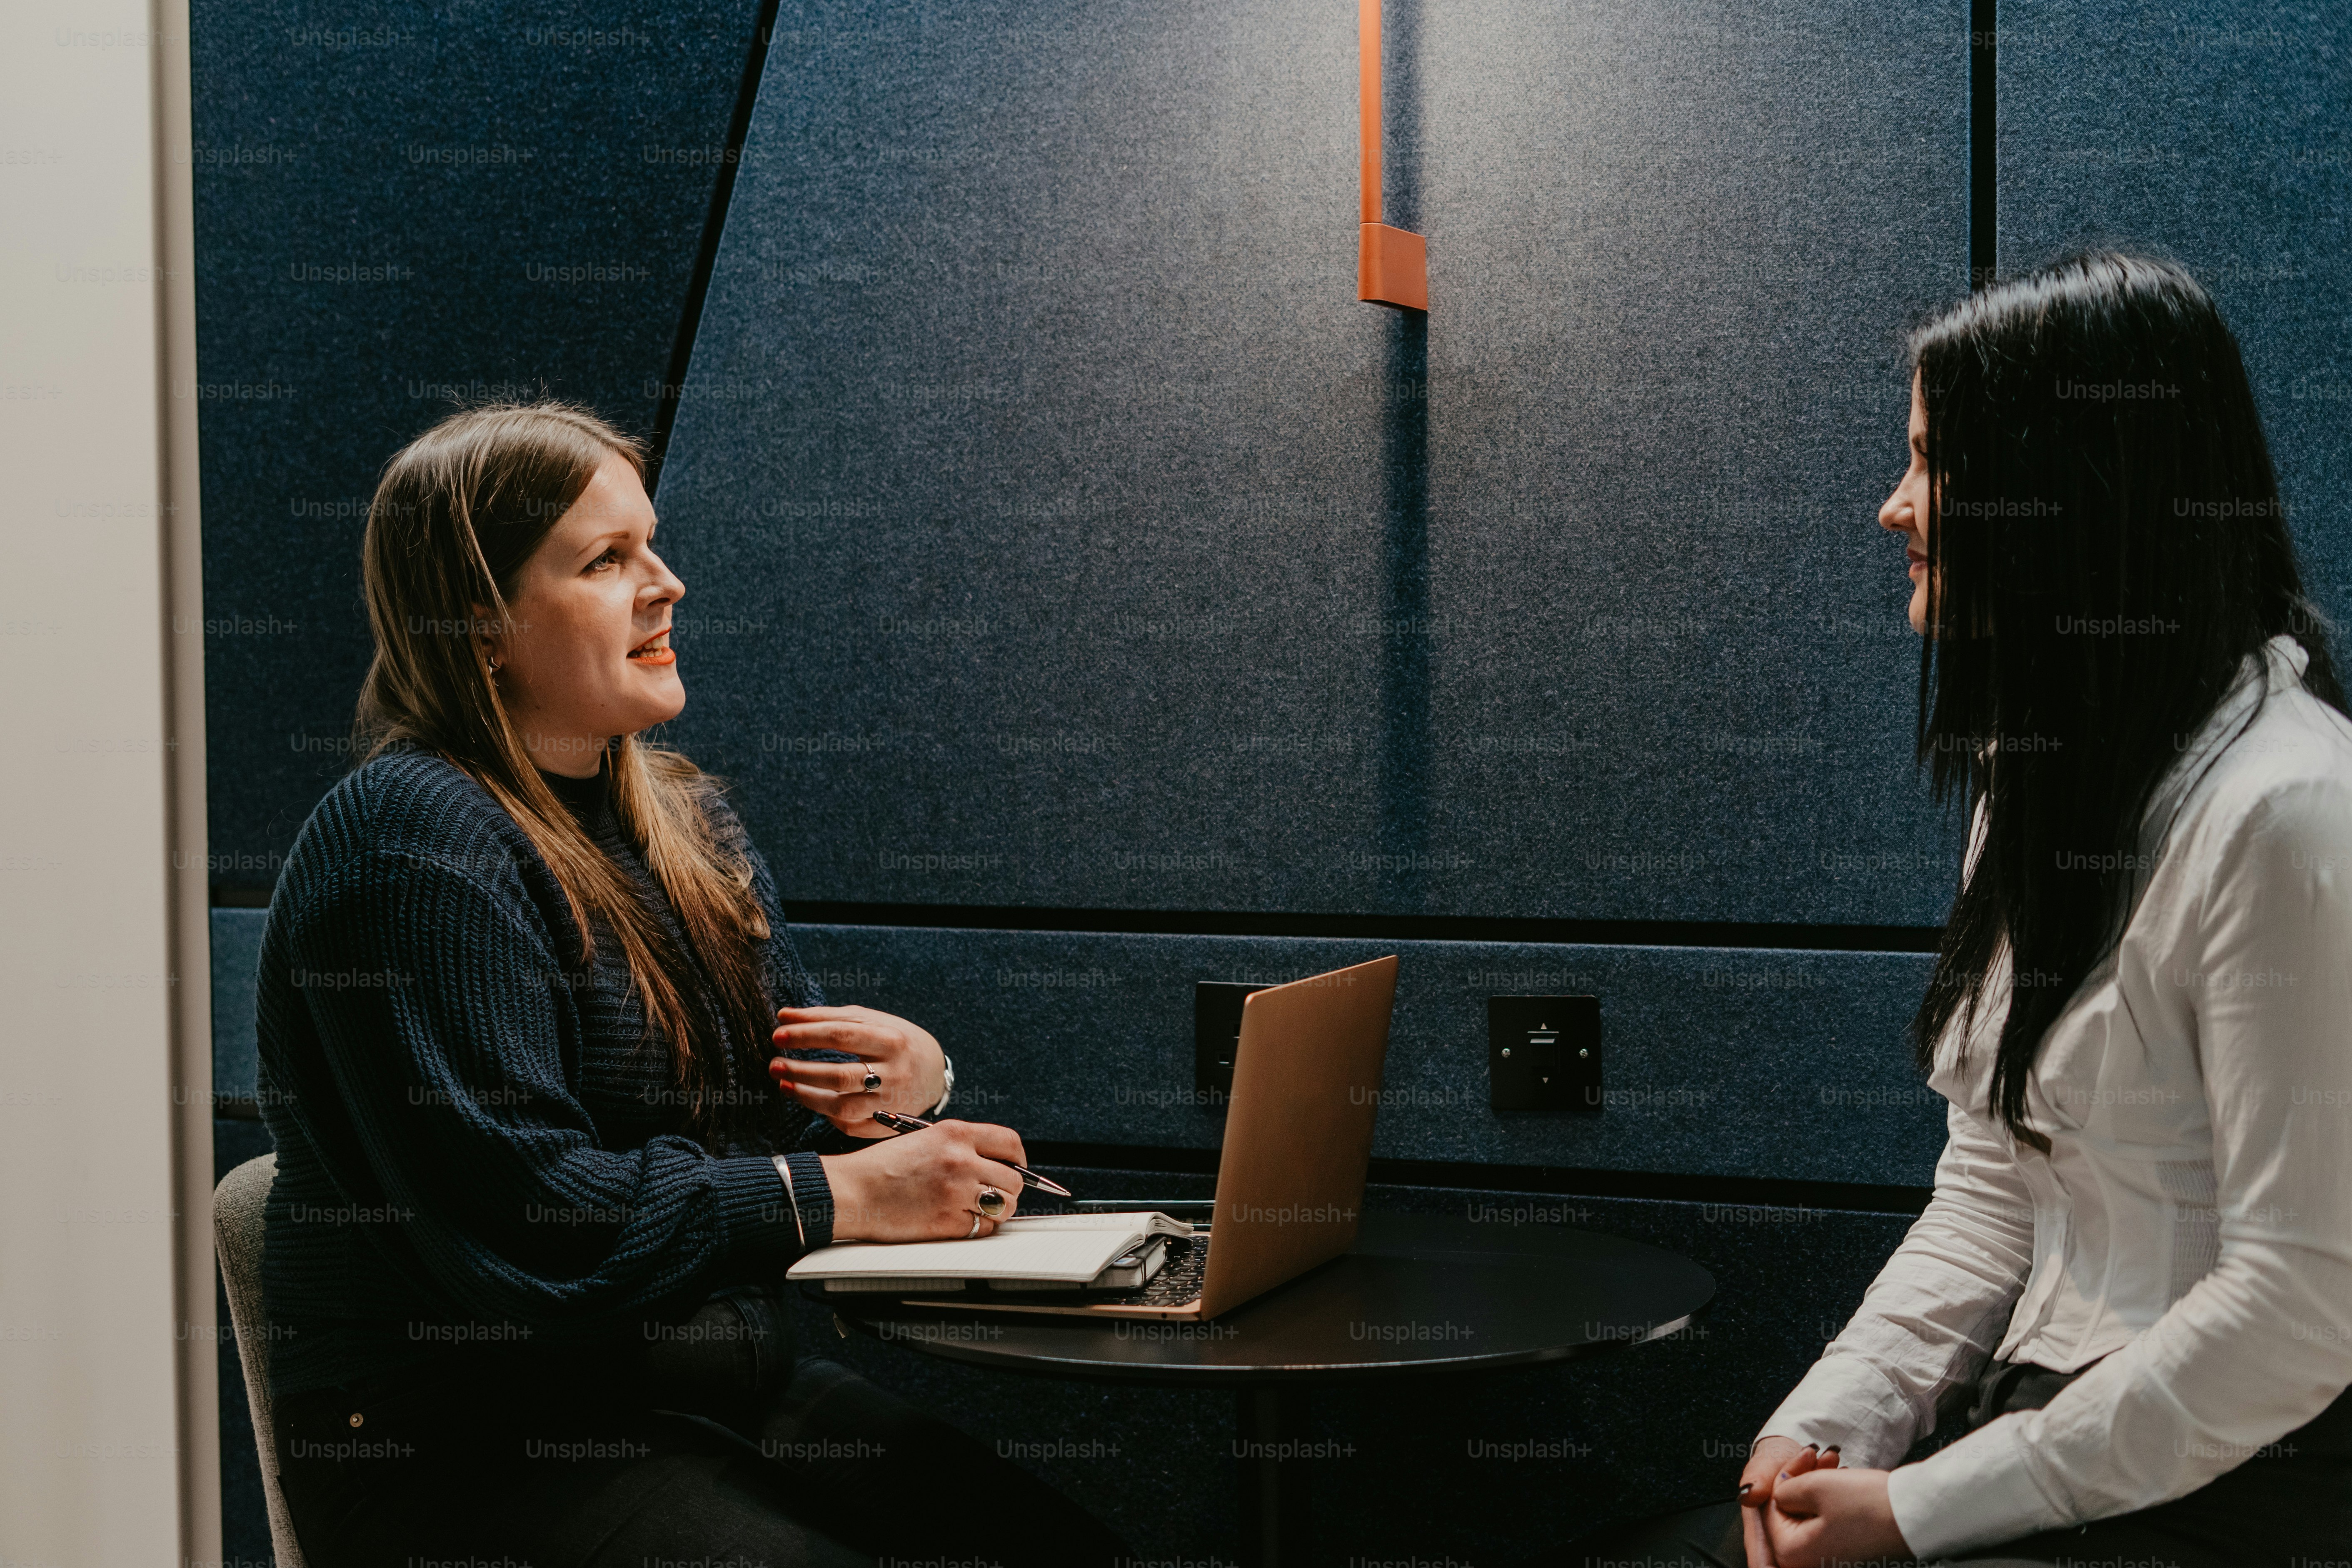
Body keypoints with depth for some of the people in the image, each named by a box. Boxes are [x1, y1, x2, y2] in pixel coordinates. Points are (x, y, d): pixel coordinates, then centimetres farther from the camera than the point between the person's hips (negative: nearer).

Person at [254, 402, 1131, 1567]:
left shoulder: (683, 816, 15)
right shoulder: (412, 840, -14)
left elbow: (777, 1100, 20)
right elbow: (519, 1215, -22)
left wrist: (910, 1080, -4)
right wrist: (846, 1194, -20)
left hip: (720, 1388, 8)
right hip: (462, 1443, -7)